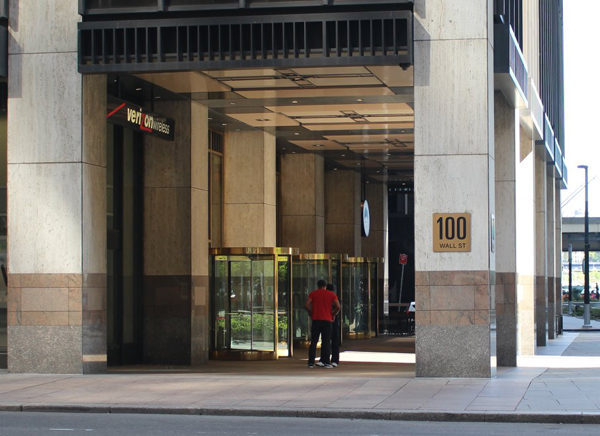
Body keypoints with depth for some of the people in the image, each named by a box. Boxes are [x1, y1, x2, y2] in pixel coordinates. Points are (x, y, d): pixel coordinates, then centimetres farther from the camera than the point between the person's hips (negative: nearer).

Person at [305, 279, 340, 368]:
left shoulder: (313, 293, 6)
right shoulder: (331, 294, 6)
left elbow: (307, 305, -6)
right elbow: (338, 306, -6)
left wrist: (311, 314, 5)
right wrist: (333, 315, 6)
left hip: (316, 320, 0)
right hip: (327, 321, 0)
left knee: (313, 342, 4)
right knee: (326, 342, 3)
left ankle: (311, 362, -1)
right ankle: (326, 362, -1)